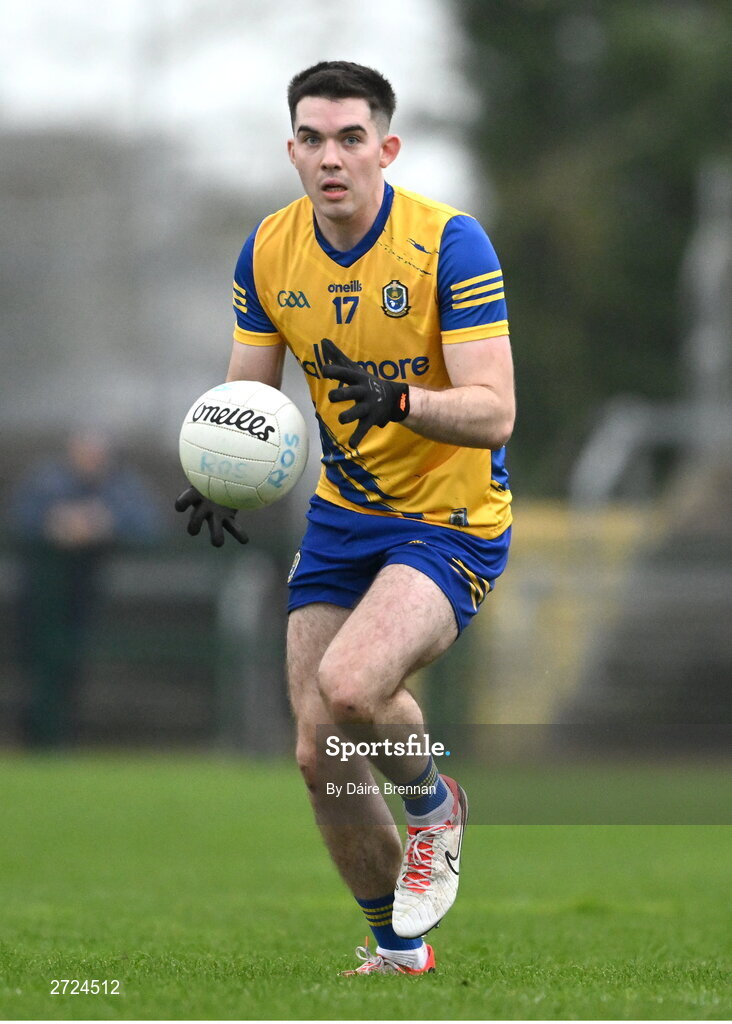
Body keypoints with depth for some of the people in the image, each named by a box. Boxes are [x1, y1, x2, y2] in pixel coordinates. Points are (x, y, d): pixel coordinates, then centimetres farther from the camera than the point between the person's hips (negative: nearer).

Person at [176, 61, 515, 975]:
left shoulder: (450, 244, -18)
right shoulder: (270, 251, -2)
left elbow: (494, 413, -23)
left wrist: (400, 399, -41)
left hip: (449, 524, -6)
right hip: (341, 520, 6)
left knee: (349, 685, -30)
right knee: (321, 757, 2)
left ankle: (432, 803, 3)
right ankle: (395, 949, 26)